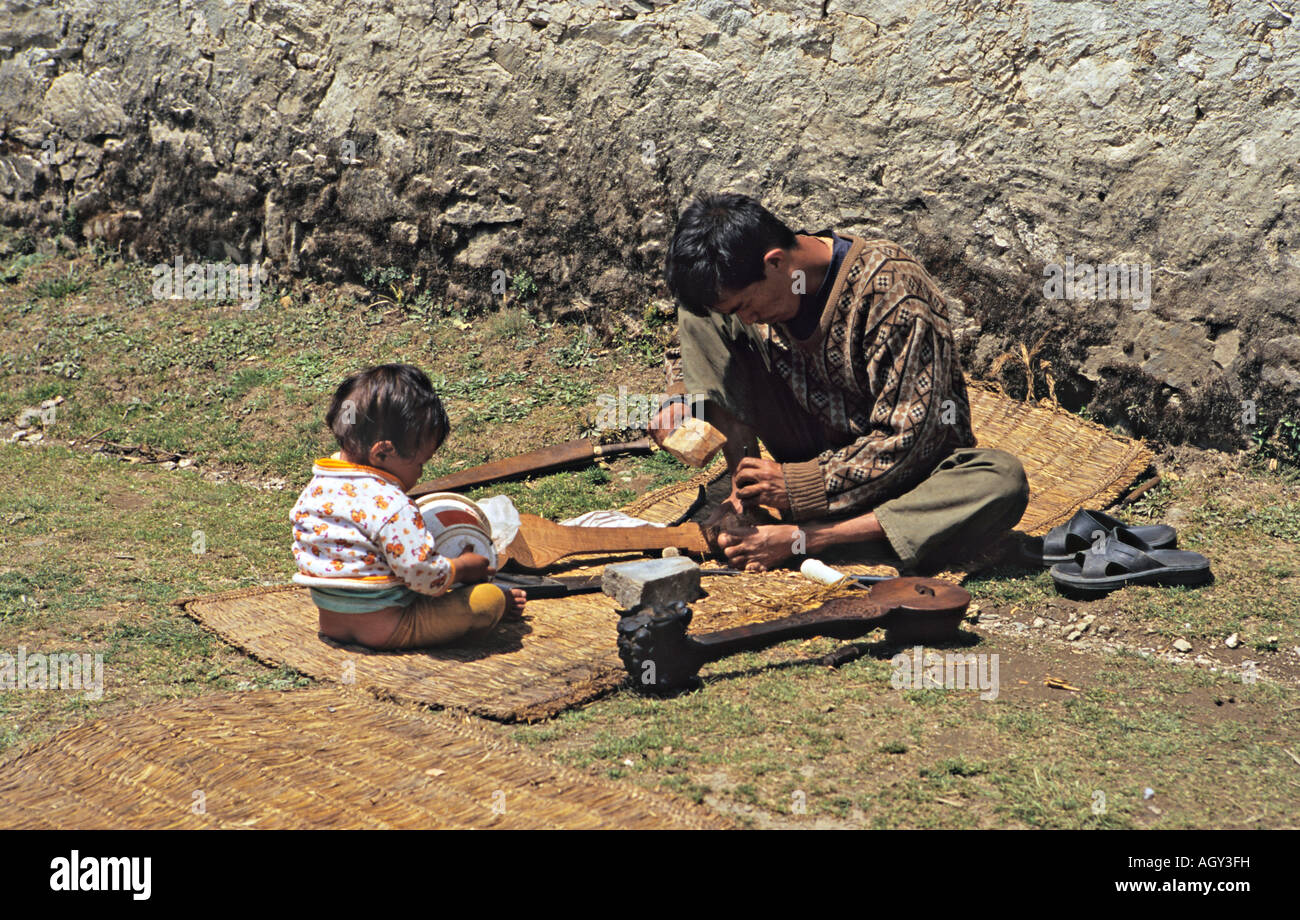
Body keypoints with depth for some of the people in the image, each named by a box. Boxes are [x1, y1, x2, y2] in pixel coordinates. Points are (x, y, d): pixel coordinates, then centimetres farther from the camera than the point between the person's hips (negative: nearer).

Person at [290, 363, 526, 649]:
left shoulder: (314, 488, 0)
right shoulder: (391, 506, -26)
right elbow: (424, 574, -26)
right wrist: (463, 568, -4)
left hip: (330, 623, 9)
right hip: (385, 629, -9)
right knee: (490, 599, -2)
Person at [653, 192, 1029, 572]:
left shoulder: (892, 289, -26)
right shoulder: (761, 285, -9)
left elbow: (910, 438, -26)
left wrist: (798, 485, -27)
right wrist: (685, 402, -14)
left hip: (903, 465, -4)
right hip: (817, 449, 4)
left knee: (1005, 478, -39)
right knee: (702, 313, -9)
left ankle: (805, 537, -41)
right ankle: (743, 496, -19)